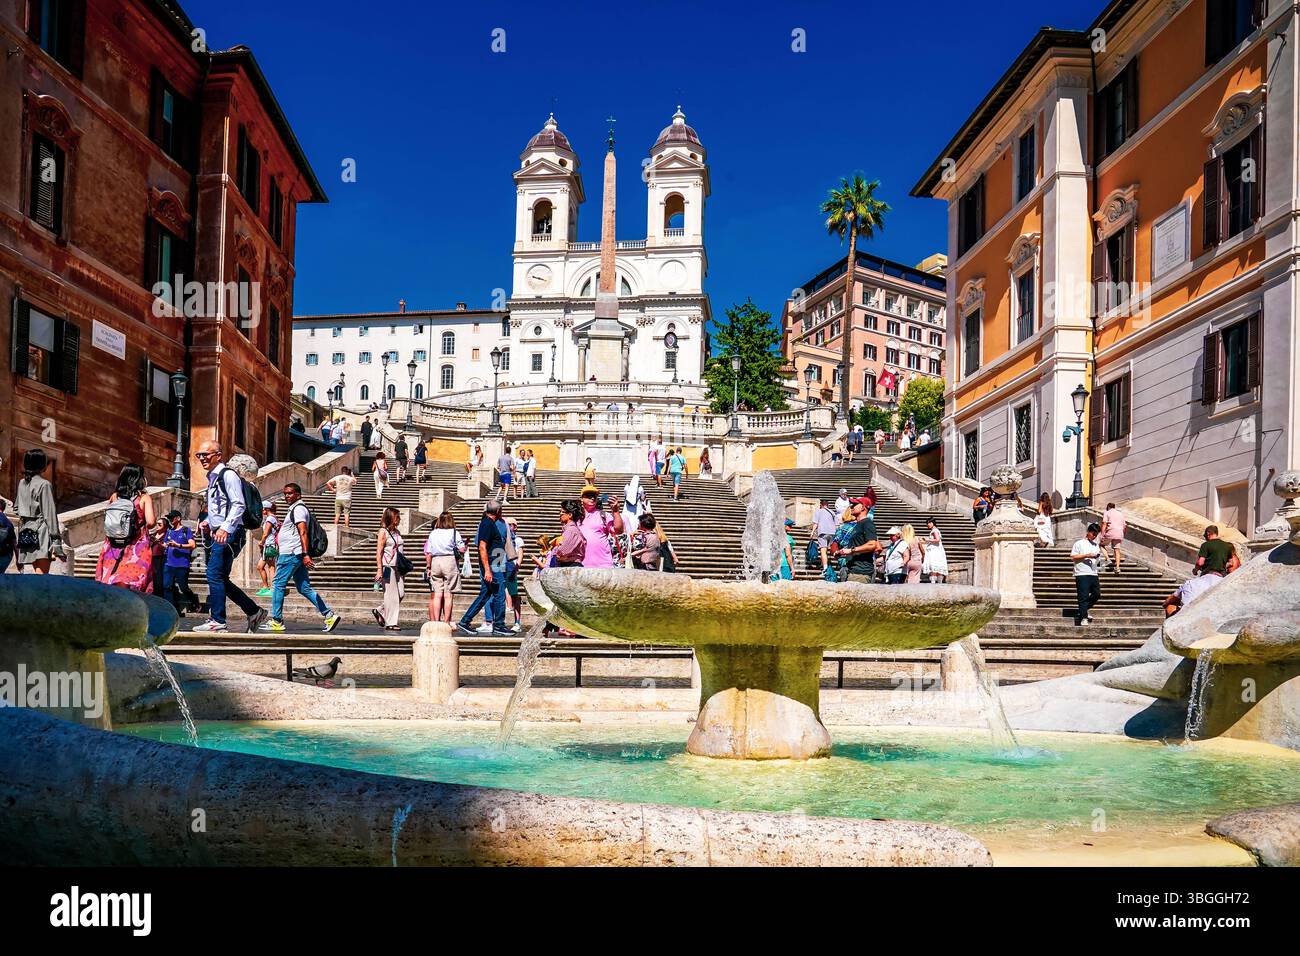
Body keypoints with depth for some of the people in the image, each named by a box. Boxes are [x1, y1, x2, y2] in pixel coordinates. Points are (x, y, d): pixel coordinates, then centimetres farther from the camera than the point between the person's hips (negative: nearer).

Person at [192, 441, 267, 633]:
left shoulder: (227, 475, -8)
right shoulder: (213, 478, 21)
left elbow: (238, 505, -18)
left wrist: (225, 527, -28)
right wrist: (209, 522, 16)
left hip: (229, 534, -10)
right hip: (219, 535, 10)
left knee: (214, 574, -12)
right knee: (220, 579, 9)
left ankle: (217, 621, -9)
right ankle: (254, 612, 16)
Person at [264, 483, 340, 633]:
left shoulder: (298, 509, -10)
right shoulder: (294, 509, 23)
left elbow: (303, 532, -20)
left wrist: (305, 554, -27)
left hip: (291, 554, -10)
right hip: (295, 554, 10)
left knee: (279, 585, -3)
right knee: (304, 588, 6)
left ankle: (276, 622, 1)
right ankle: (329, 615, 0)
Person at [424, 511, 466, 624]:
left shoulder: (433, 534, 8)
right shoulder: (454, 533, -1)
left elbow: (428, 553, 7)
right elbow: (462, 550, -6)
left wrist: (428, 567, 13)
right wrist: (466, 546, 15)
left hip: (435, 562, 3)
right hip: (450, 561, -3)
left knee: (437, 595, 5)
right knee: (448, 595, 1)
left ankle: (436, 622, 2)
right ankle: (446, 622, 1)